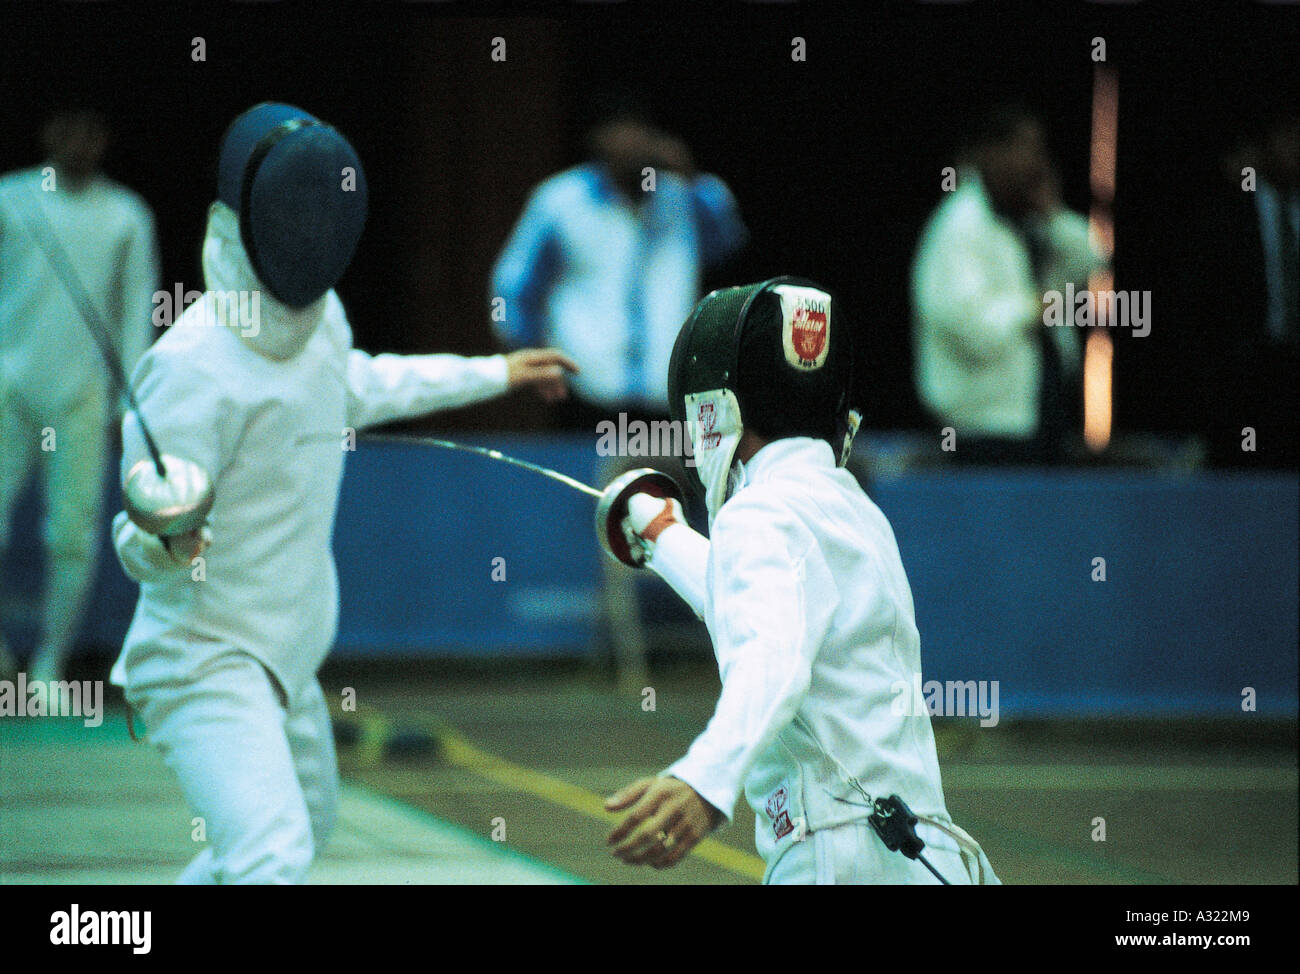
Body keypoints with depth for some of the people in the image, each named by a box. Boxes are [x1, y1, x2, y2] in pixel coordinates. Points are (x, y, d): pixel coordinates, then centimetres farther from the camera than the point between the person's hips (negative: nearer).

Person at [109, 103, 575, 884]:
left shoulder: (318, 314, 1)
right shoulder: (197, 361, -25)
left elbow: (352, 387, 26)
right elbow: (138, 546, -25)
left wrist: (495, 374, 34)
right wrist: (172, 537, -49)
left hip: (280, 659, 9)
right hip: (207, 661, -9)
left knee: (304, 827, 29)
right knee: (273, 859, -28)